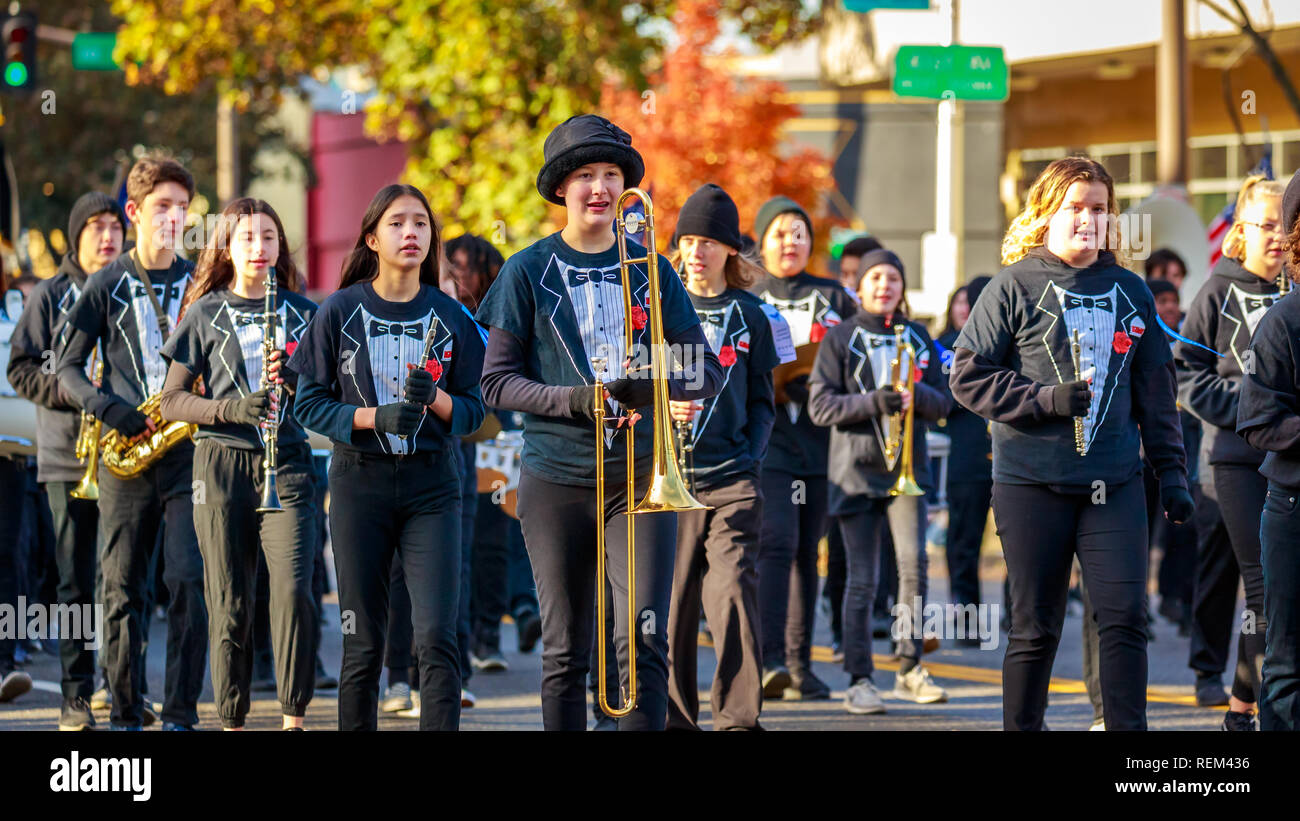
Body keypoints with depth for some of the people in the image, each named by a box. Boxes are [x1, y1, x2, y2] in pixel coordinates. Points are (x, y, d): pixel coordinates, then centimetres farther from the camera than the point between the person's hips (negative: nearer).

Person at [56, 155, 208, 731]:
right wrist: (111, 411, -11)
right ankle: (125, 713, 9)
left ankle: (180, 711, -3)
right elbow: (68, 367, 6)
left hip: (188, 450, 0)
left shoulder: (200, 282, 10)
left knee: (189, 581, -9)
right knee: (122, 588, 2)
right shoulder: (107, 285, 6)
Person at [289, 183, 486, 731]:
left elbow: (473, 411, 6)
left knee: (437, 637, -10)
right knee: (363, 642, 3)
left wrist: (434, 398, -15)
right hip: (360, 481, 0)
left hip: (431, 485, 0)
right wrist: (376, 417, -16)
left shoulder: (449, 316, 5)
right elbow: (310, 405, 0)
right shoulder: (340, 312, 1)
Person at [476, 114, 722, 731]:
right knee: (565, 652, 3)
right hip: (557, 478, -1)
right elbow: (497, 382, 1)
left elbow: (707, 370, 10)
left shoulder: (650, 270, 9)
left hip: (640, 474, 1)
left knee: (644, 640, -10)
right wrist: (572, 400, -15)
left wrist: (652, 386, -11)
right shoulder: (529, 272, 3)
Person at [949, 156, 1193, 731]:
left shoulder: (1131, 291, 10)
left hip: (1114, 484, 3)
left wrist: (1171, 471, 10)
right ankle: (1020, 726, 15)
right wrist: (1048, 399, -14)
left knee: (1126, 616, -6)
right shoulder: (1015, 287, -1)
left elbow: (1155, 390, 14)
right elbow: (969, 375, -4)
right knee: (1036, 628, 3)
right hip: (1031, 483, -3)